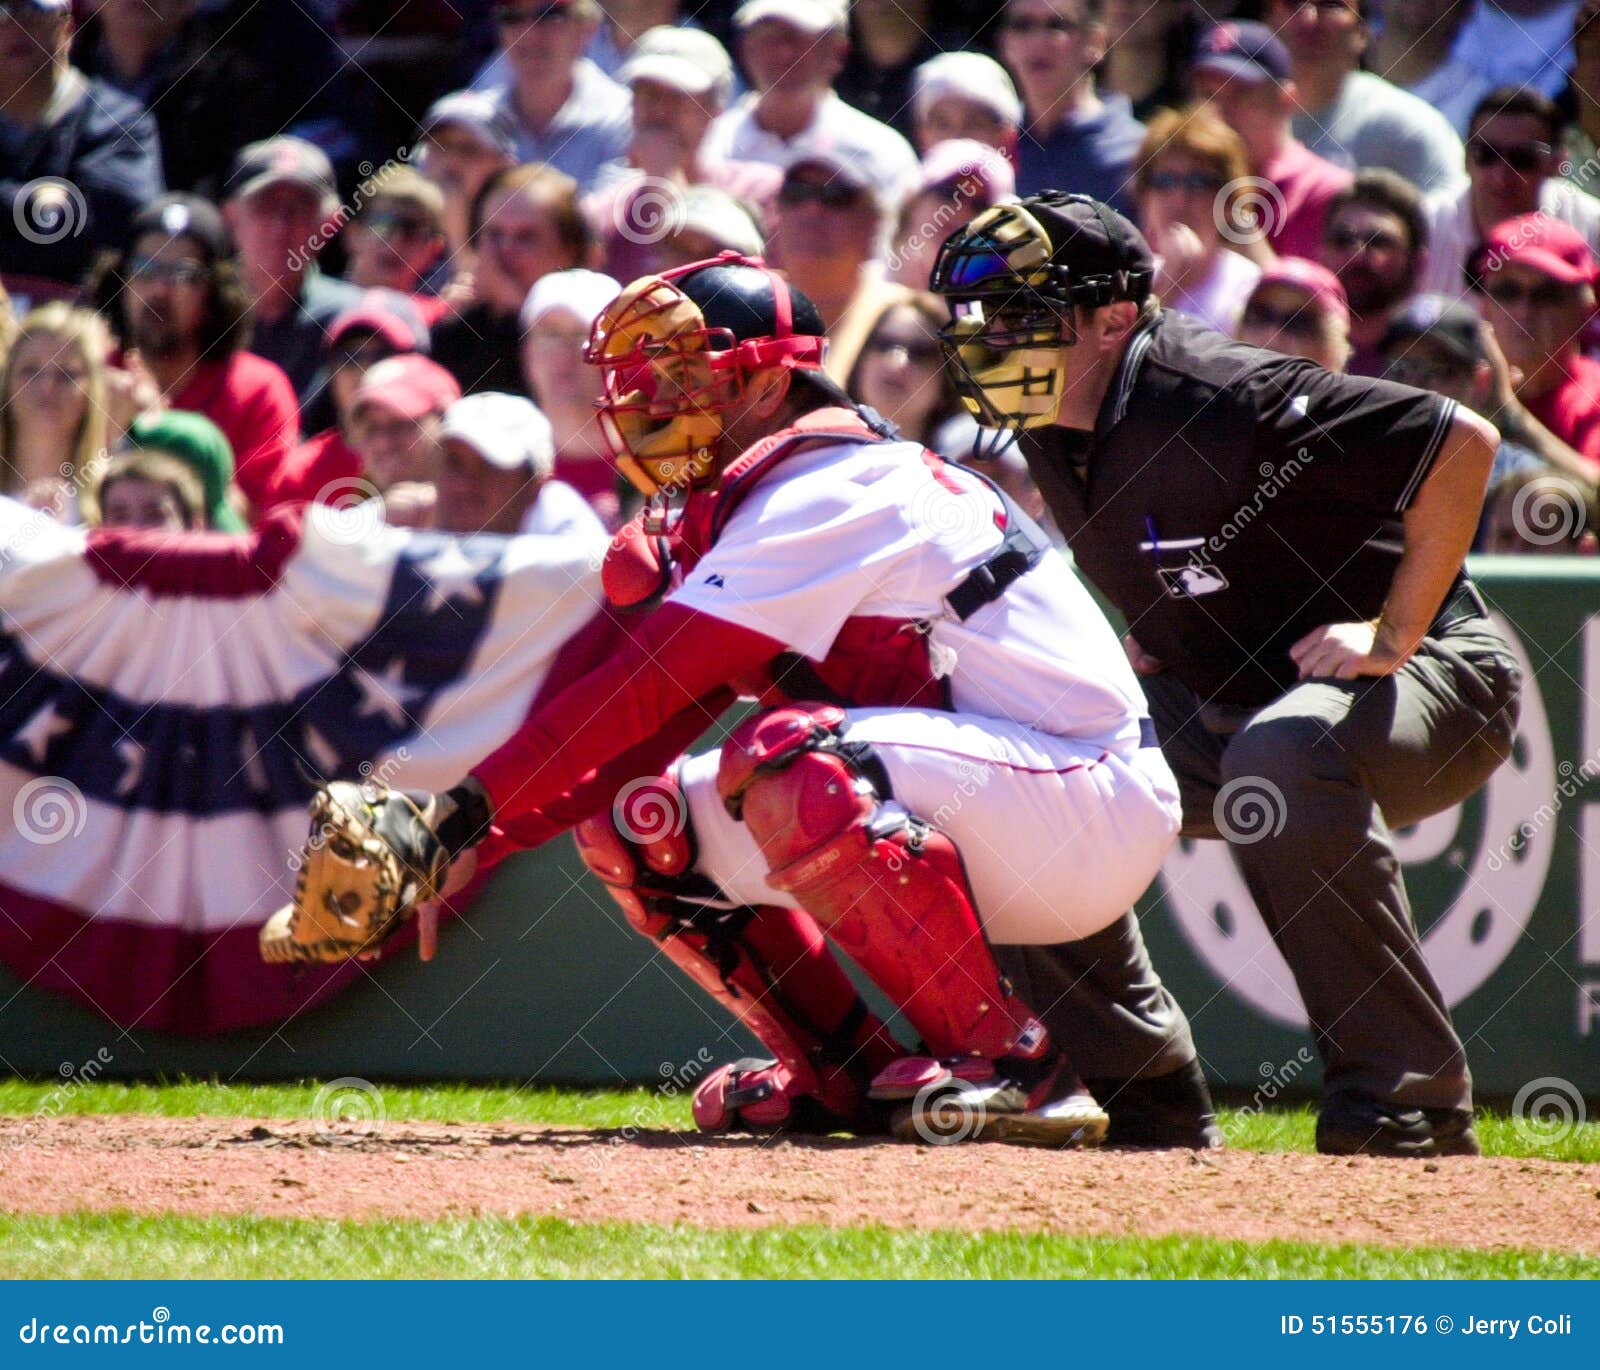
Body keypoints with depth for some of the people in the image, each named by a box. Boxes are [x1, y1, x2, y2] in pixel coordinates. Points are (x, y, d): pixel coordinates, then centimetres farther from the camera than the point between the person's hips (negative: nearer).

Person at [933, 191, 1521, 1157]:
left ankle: (1410, 1097, -32)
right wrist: (1145, 644, 7)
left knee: (1280, 751, -39)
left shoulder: (1215, 399, -26)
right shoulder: (1055, 427, -1)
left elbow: (1461, 443, -29)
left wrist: (1393, 636, -26)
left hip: (1430, 679, -9)